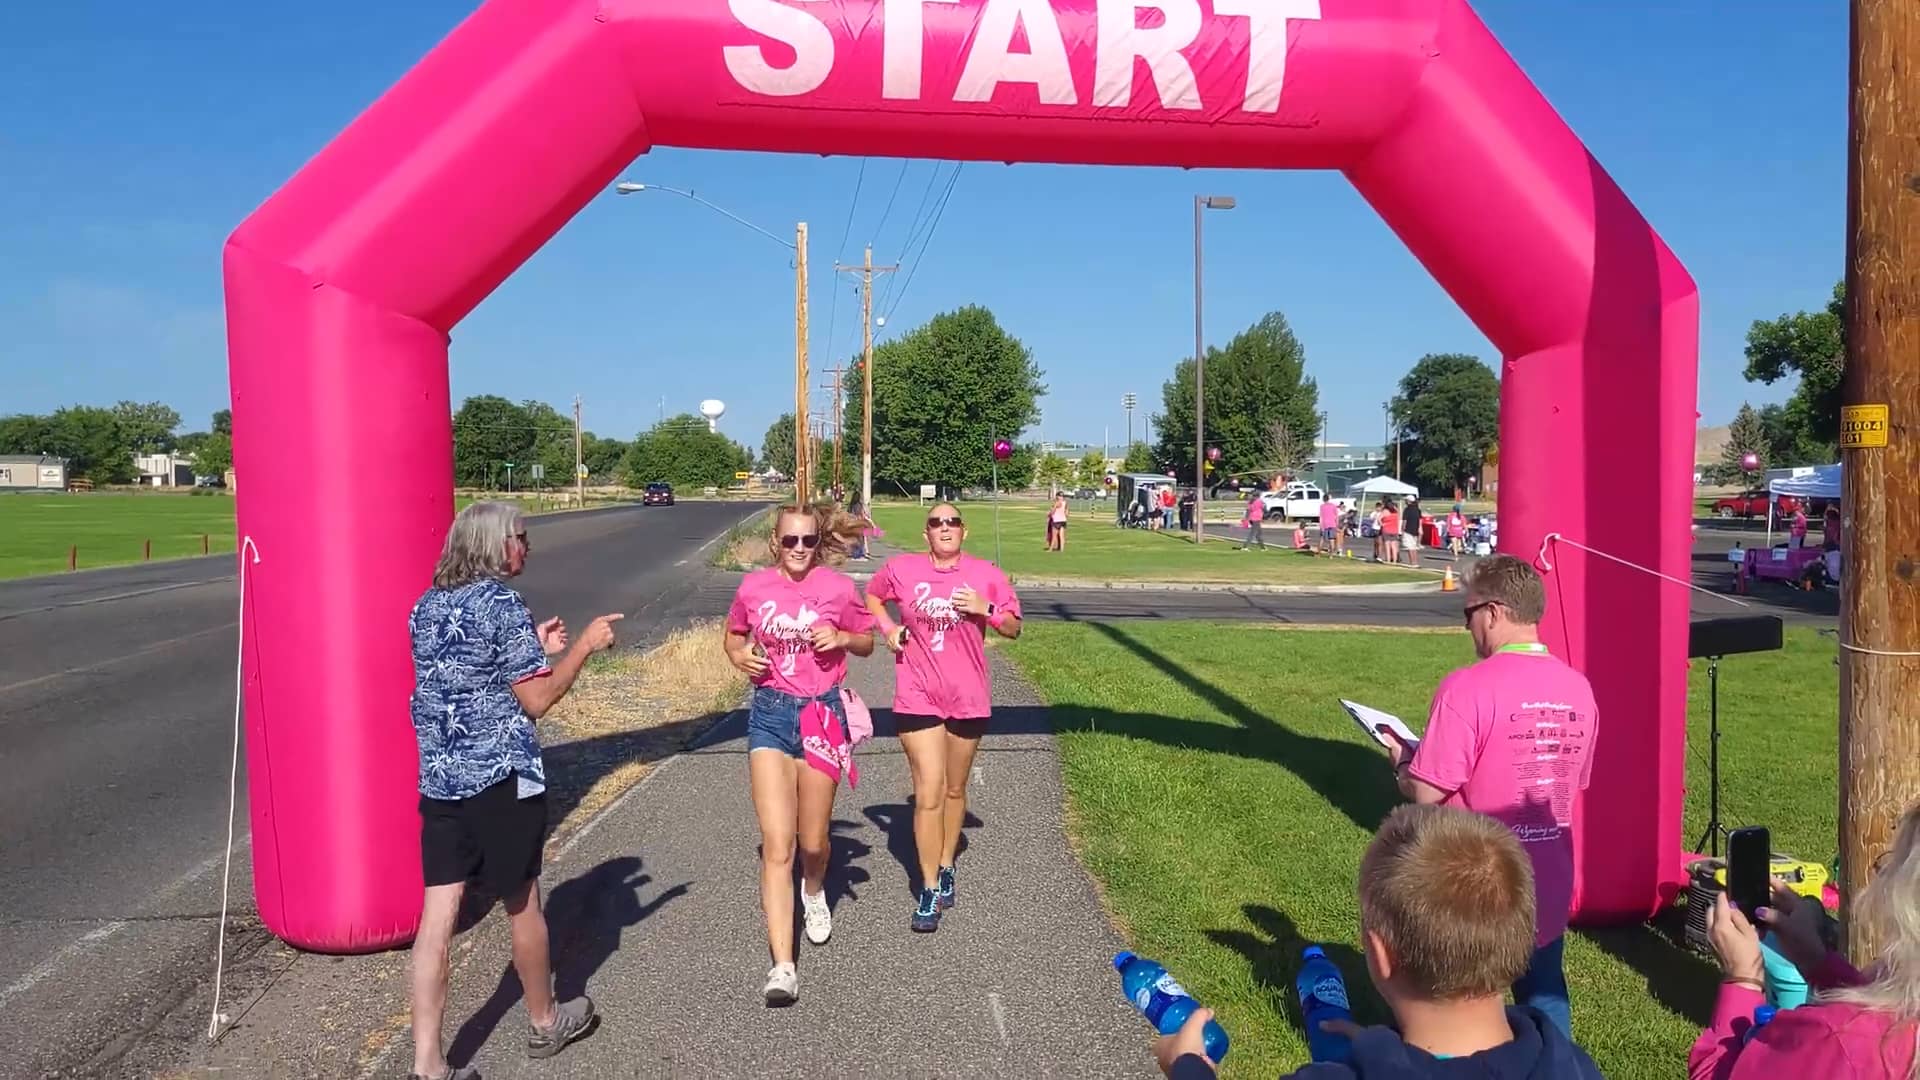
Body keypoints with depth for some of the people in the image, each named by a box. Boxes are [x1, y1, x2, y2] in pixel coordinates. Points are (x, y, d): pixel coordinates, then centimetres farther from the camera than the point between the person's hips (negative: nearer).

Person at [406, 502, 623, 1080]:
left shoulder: (426, 606, 10)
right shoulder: (502, 603, -14)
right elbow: (536, 700, -13)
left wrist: (534, 649, 22)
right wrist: (585, 645, -4)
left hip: (438, 780, 6)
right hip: (500, 777, -6)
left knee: (437, 914, 4)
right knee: (522, 904, 12)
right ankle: (545, 1022, 31)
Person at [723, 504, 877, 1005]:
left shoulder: (838, 588, -4)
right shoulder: (754, 587, -1)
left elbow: (867, 643, 9)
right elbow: (733, 635, 16)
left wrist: (842, 638, -12)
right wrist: (740, 655, -6)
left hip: (822, 713, 0)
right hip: (770, 713, 0)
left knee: (812, 841, 11)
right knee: (777, 846, -9)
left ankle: (814, 892, 48)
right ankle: (782, 967, -7)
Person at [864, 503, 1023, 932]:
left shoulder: (986, 575, -2)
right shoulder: (901, 569, -2)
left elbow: (1014, 628, 5)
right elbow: (872, 595, 18)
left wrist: (986, 609, -14)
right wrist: (887, 628, 1)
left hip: (968, 699, 2)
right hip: (918, 699, -1)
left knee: (954, 790, 15)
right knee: (929, 793, -7)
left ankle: (946, 869, 35)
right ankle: (930, 892, 2)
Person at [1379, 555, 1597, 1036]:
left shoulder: (1468, 688, -23)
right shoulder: (1578, 688, -1)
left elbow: (1426, 793, -22)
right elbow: (1574, 783, 11)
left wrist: (1402, 761, -1)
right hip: (1548, 886, 6)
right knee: (1545, 1000, 22)